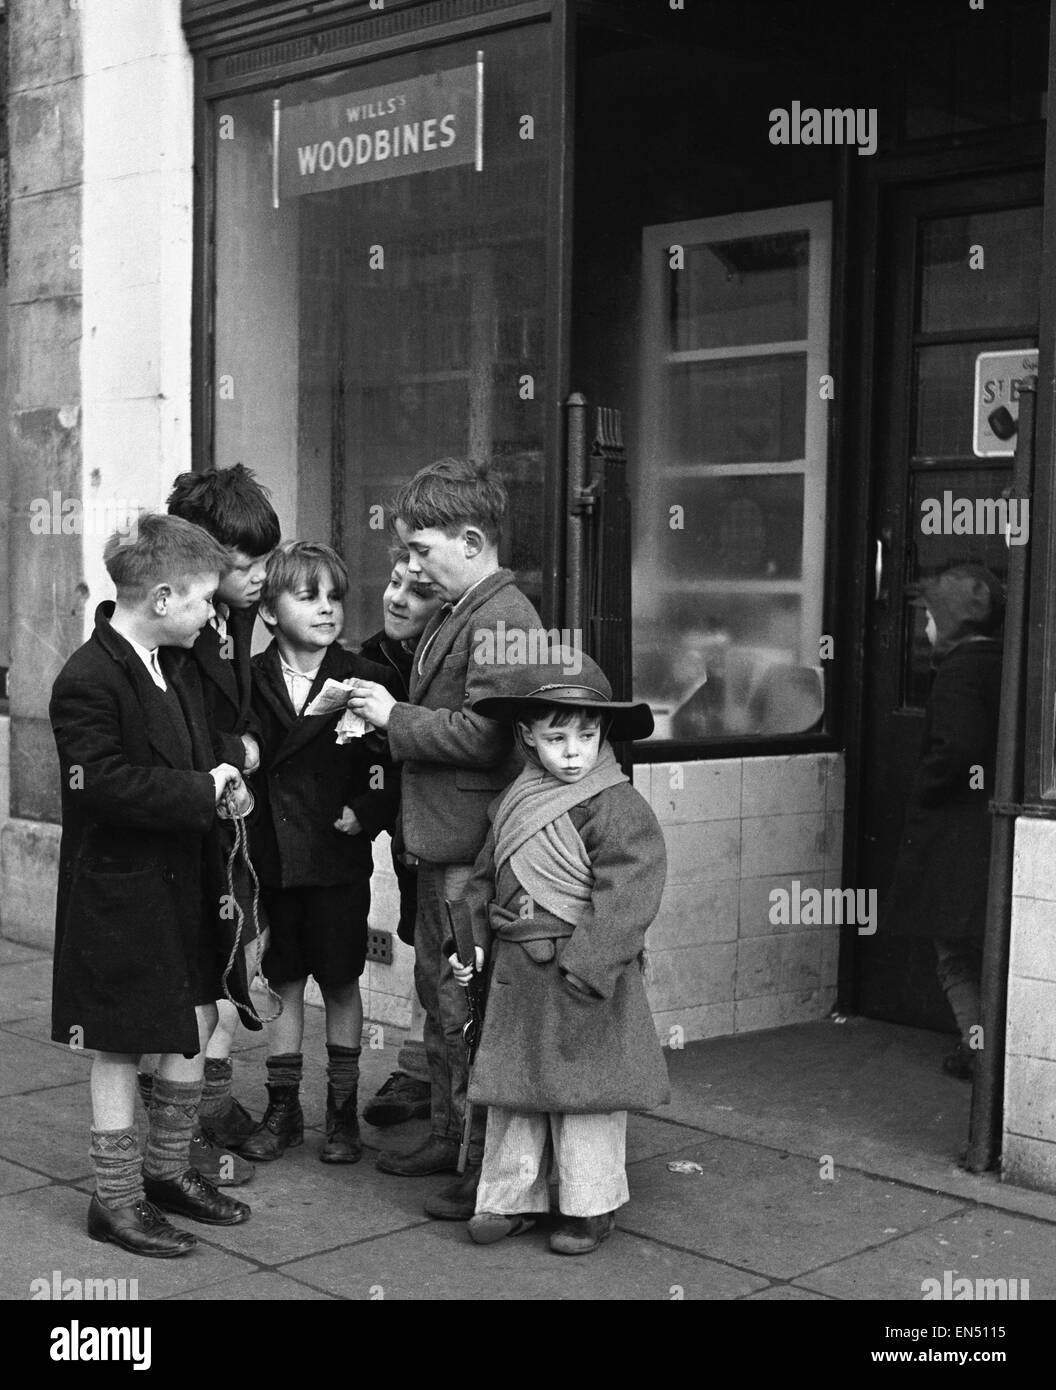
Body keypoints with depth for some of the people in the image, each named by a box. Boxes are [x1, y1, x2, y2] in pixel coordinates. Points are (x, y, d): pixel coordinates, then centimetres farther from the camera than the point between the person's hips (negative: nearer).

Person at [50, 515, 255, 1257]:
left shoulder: (180, 665, 8)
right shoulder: (87, 681, -20)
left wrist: (224, 774, 2)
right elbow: (104, 784, -27)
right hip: (119, 891, -9)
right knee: (121, 1049, 3)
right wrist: (204, 791, -20)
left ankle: (169, 1169, 33)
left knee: (198, 1021, 15)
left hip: (182, 880, 9)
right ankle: (118, 1200, 18)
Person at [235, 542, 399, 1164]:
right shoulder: (250, 681, 0)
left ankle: (344, 1112, 22)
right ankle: (283, 1110, 23)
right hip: (272, 858, 2)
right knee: (283, 983, 10)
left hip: (338, 859, -1)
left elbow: (394, 764, -3)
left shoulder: (366, 680, -4)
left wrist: (368, 813, -14)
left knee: (341, 982, 8)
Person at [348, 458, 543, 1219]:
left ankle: (489, 1167, 9)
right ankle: (447, 1137, 33)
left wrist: (395, 716, -14)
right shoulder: (456, 614, 13)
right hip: (440, 842, 10)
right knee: (437, 992, 19)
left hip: (474, 848, -10)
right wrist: (387, 714, 6)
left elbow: (480, 734, -23)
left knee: (468, 1007, -2)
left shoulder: (502, 619, -17)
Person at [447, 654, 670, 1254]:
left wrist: (584, 968, -23)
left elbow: (623, 901, -20)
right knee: (512, 1089, 13)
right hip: (516, 976, 6)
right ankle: (512, 1198, 27)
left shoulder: (619, 808, -14)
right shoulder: (514, 803, 8)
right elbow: (486, 879, 16)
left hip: (585, 981, -6)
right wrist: (473, 939, 5)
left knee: (585, 1094, 5)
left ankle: (591, 1206, 20)